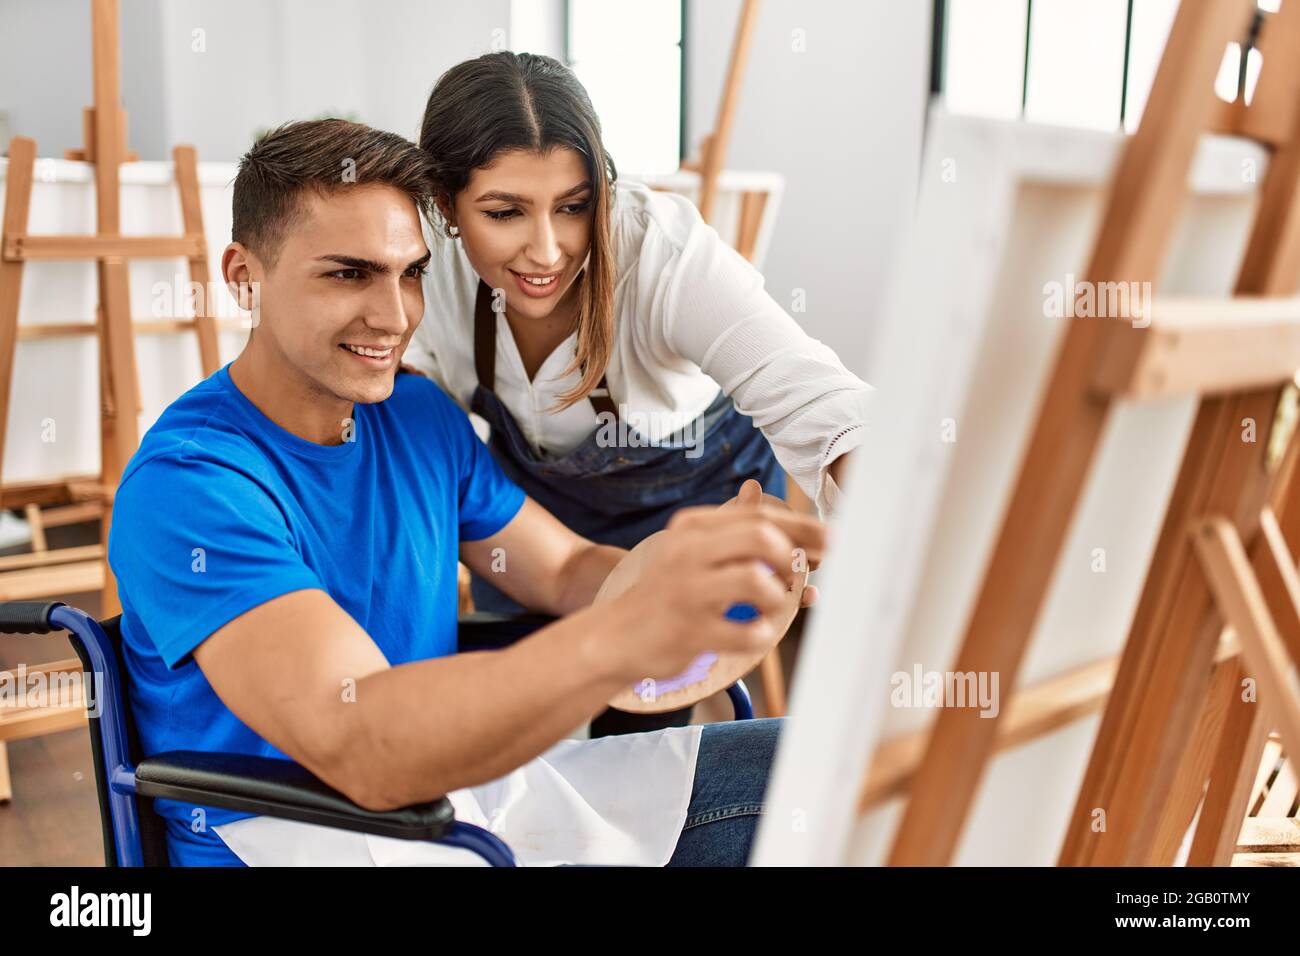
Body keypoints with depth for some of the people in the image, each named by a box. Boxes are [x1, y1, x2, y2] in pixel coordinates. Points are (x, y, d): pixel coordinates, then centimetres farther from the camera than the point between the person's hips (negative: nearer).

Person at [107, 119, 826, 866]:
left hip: (454, 785, 7)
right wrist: (624, 636, -49)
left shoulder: (422, 414, 3)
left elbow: (568, 571, 4)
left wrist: (705, 566, -20)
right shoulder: (185, 485, -21)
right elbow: (355, 747, -33)